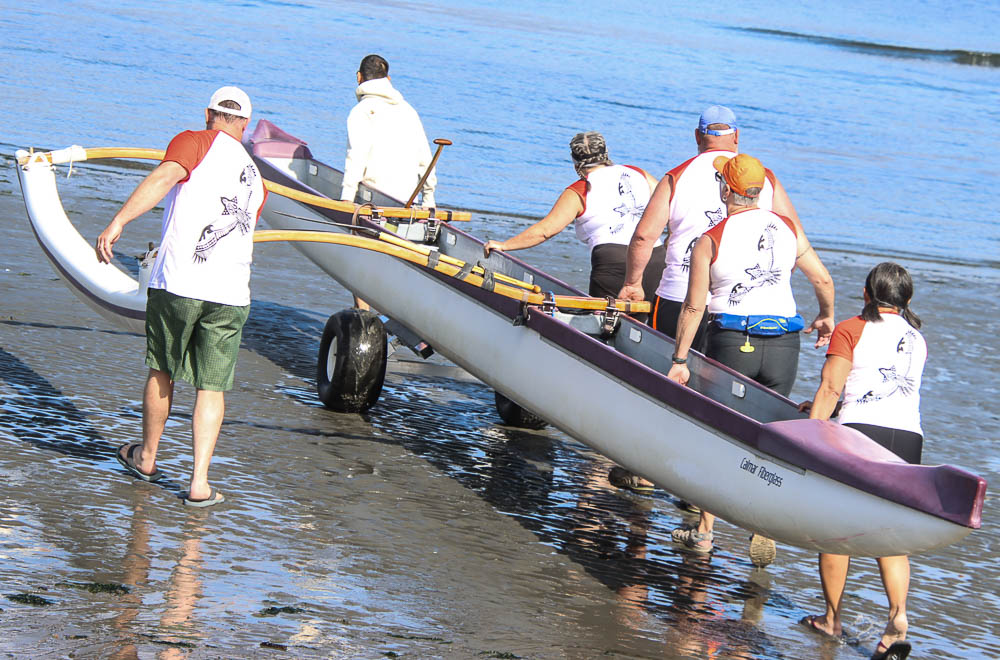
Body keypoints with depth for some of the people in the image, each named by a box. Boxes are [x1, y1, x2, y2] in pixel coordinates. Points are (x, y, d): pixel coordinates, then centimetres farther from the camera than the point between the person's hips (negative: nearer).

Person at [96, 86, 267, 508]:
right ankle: (199, 483, -1)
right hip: (231, 293, 3)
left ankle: (146, 457, 33)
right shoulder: (256, 180, 20)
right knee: (212, 386, 7)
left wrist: (118, 221, -25)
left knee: (162, 372, 16)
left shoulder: (198, 142, 3)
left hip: (176, 282, -3)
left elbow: (165, 176, -17)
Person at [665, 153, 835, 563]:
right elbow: (823, 281, 7)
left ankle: (704, 531, 16)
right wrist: (826, 317, 27)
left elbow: (693, 307, -6)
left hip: (730, 341, -2)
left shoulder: (709, 241, -5)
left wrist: (680, 359, 1)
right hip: (782, 343, 2)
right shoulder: (789, 229, 3)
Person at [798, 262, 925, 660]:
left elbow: (830, 388, -4)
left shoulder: (852, 330, 6)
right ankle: (898, 614, -15)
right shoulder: (917, 339, 23)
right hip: (909, 436, 4)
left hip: (861, 431, -4)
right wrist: (832, 405, 39)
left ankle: (832, 617, 14)